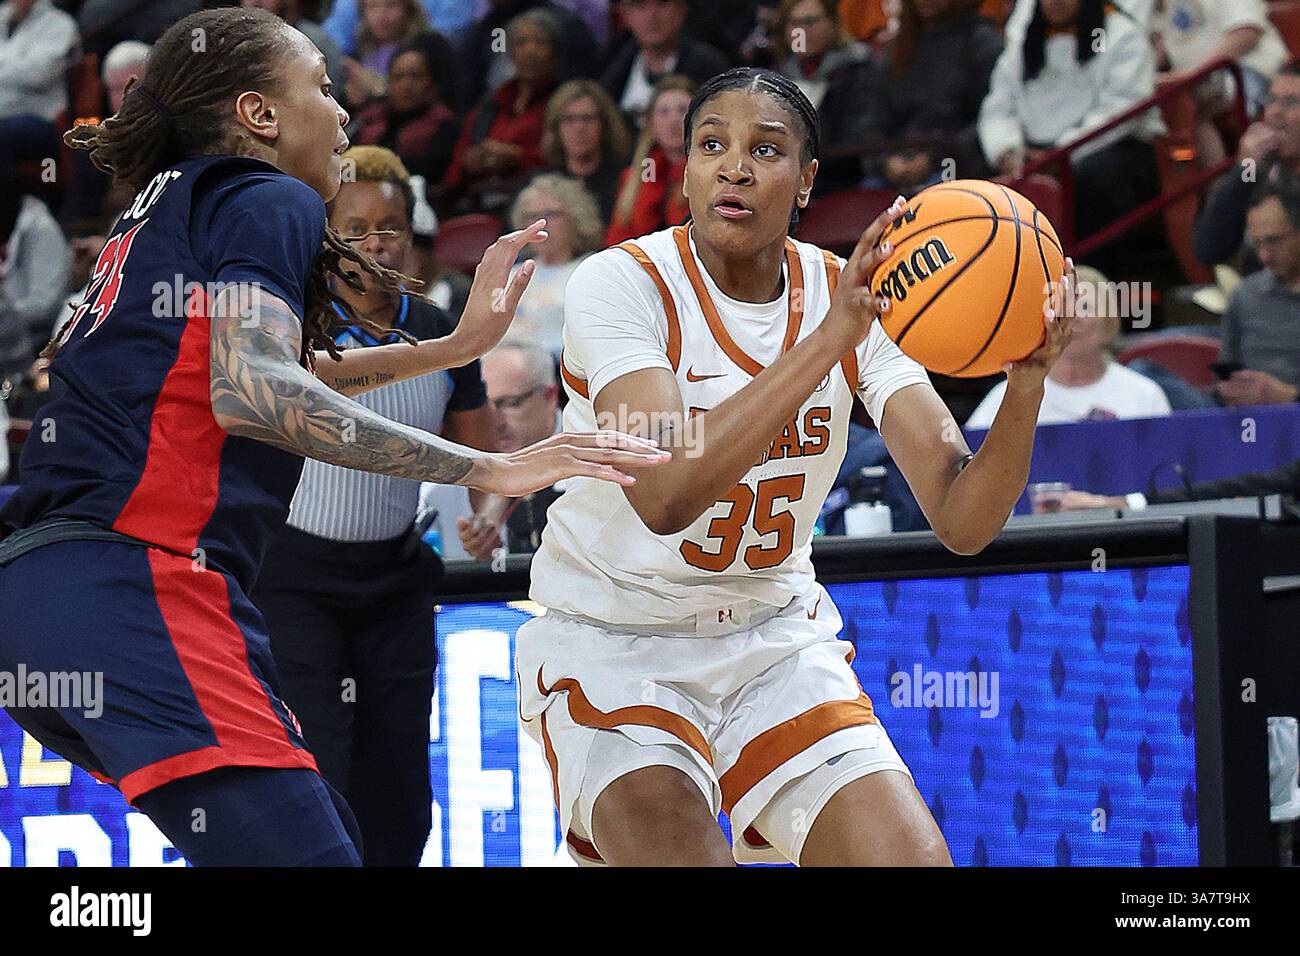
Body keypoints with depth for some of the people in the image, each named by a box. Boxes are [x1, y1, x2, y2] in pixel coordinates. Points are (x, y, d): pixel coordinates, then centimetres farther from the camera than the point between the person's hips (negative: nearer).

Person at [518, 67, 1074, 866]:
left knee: (913, 859, -11)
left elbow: (961, 522, -14)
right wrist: (829, 337, -40)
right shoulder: (622, 284, -18)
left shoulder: (855, 294, -6)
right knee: (681, 854, -27)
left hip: (775, 636, 4)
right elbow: (664, 494, -35)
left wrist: (1027, 383, -33)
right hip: (614, 642, -4)